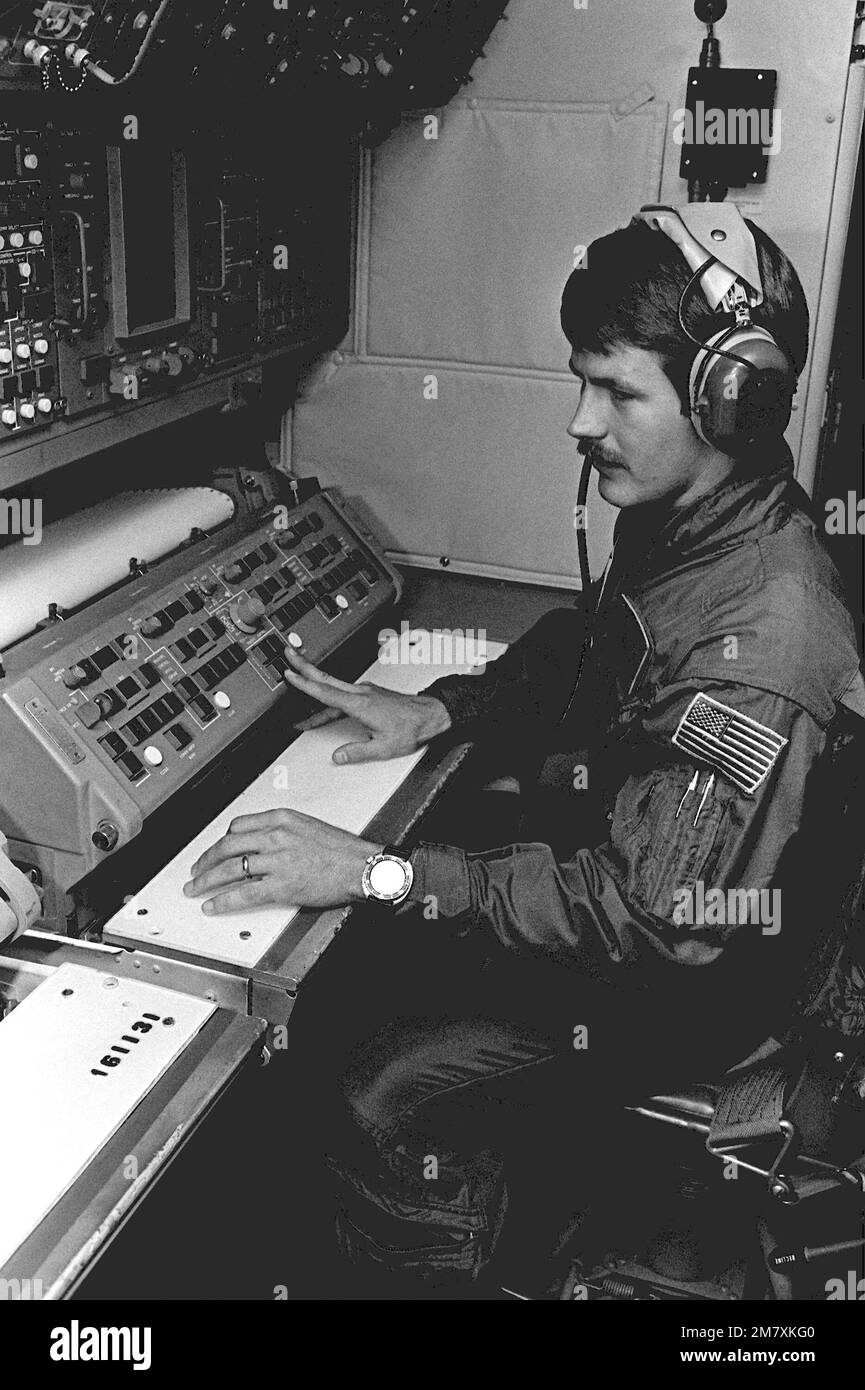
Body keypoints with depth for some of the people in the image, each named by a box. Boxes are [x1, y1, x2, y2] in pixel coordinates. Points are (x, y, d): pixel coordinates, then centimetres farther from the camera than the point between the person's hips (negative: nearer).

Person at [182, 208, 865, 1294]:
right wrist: (439, 709, 1)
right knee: (334, 995, 4)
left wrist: (377, 872, -32)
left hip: (686, 979, -8)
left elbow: (649, 908, -32)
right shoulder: (673, 513, -4)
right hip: (596, 870, 8)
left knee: (391, 1103, -16)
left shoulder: (761, 637, -34)